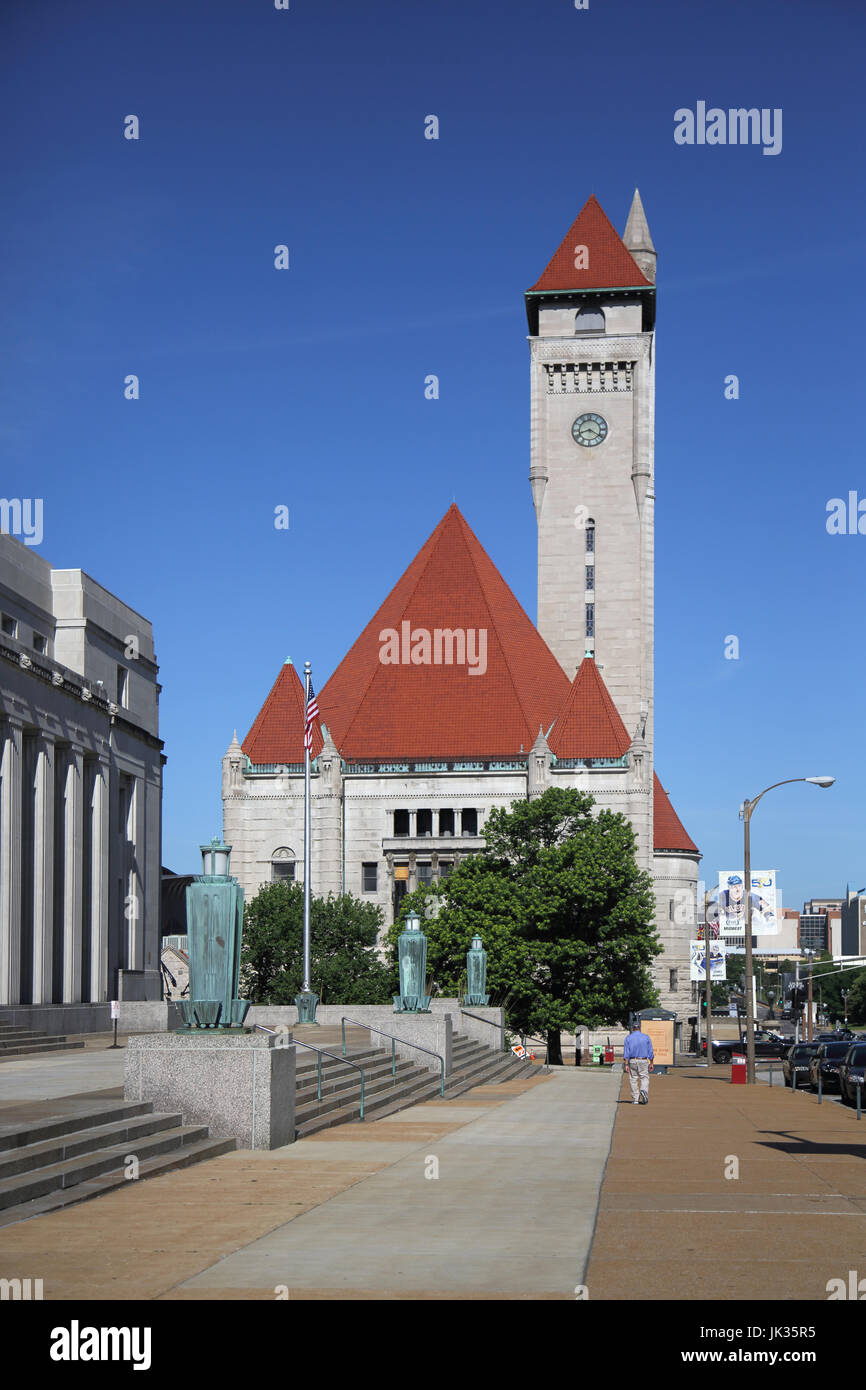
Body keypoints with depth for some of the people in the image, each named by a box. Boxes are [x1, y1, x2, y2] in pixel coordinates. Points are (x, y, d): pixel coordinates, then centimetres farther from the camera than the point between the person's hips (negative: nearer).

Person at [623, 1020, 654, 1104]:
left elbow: (626, 1053, -5)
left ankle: (635, 1099, 6)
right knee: (644, 1078, 6)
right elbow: (650, 1052, 2)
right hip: (643, 1061, 0)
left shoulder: (628, 1038, 0)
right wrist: (651, 1063, 7)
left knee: (633, 1079, 7)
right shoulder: (646, 1037, 2)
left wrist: (626, 1065, -6)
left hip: (632, 1061, 0)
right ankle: (644, 1091, -23)